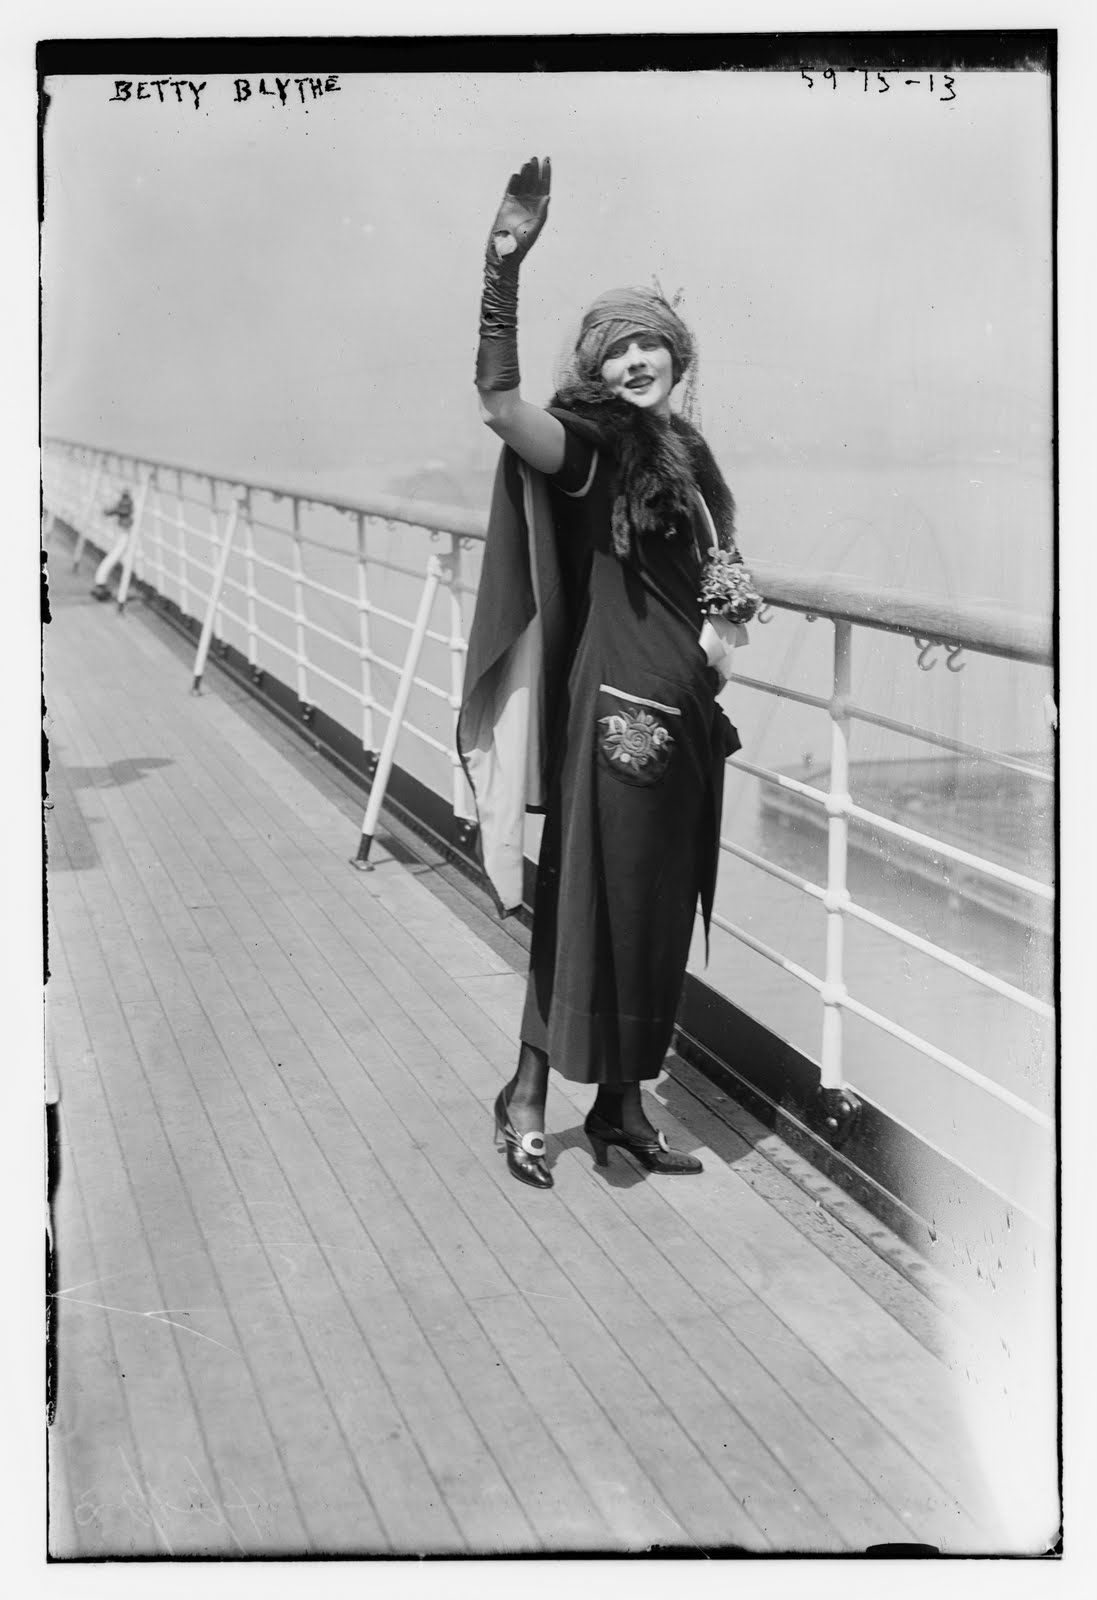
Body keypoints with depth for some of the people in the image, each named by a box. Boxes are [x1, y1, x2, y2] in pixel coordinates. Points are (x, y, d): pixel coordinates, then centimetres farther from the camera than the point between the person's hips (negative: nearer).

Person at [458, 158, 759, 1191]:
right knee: (591, 899, -2)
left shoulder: (685, 451, 14)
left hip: (684, 709, 8)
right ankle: (527, 1096, 15)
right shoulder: (586, 444, -9)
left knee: (660, 911, 12)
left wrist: (727, 622, 10)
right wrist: (504, 268, -38)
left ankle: (621, 1106, 25)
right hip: (615, 705, -8)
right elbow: (499, 403, -30)